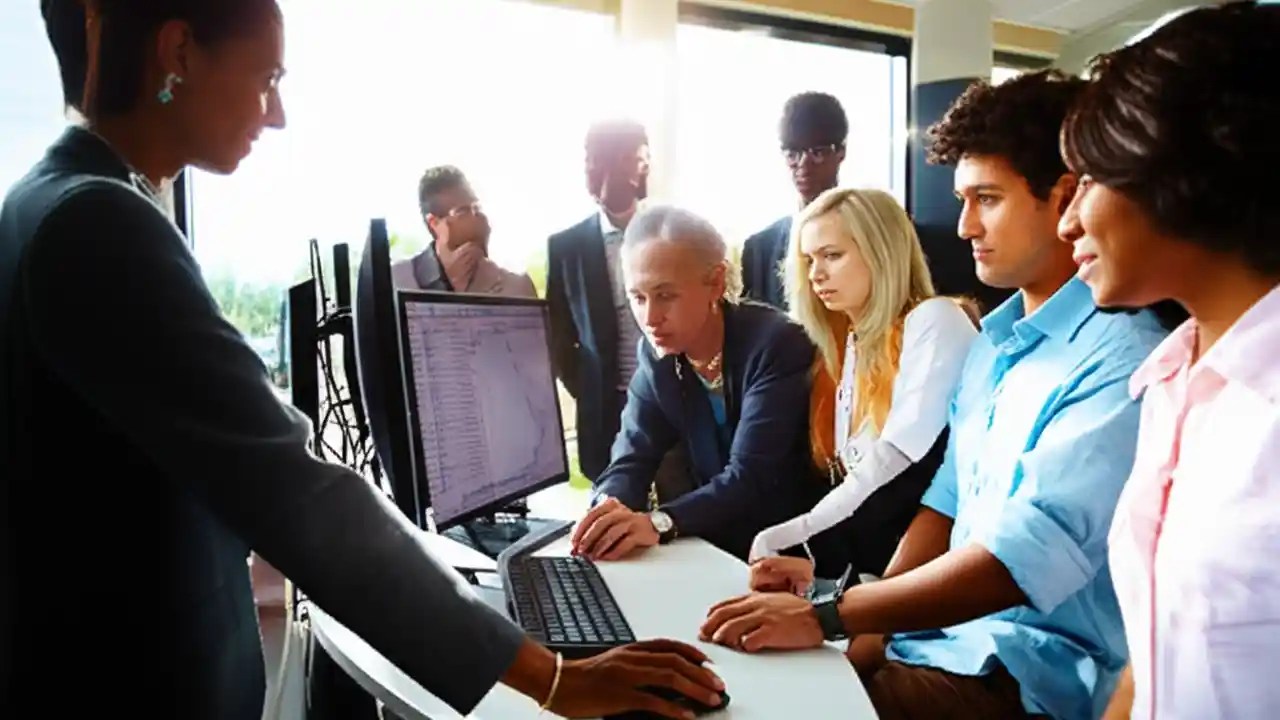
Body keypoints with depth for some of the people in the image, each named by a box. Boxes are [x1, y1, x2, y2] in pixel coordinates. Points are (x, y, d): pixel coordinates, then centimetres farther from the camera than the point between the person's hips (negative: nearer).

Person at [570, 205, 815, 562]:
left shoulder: (776, 344, -20)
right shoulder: (658, 354, -2)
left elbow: (751, 477, -28)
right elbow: (631, 459, -8)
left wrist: (659, 522, -42)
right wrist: (609, 509, -30)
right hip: (720, 545, 5)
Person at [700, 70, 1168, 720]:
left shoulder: (1120, 357, -18)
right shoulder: (993, 342, 10)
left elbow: (1030, 554, -26)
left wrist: (829, 617, -26)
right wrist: (873, 613, -3)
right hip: (949, 627, 7)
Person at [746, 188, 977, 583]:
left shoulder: (934, 320, -6)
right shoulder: (845, 345, 16)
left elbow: (895, 455, -18)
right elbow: (845, 469, 8)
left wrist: (799, 529, -21)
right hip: (861, 550, 6)